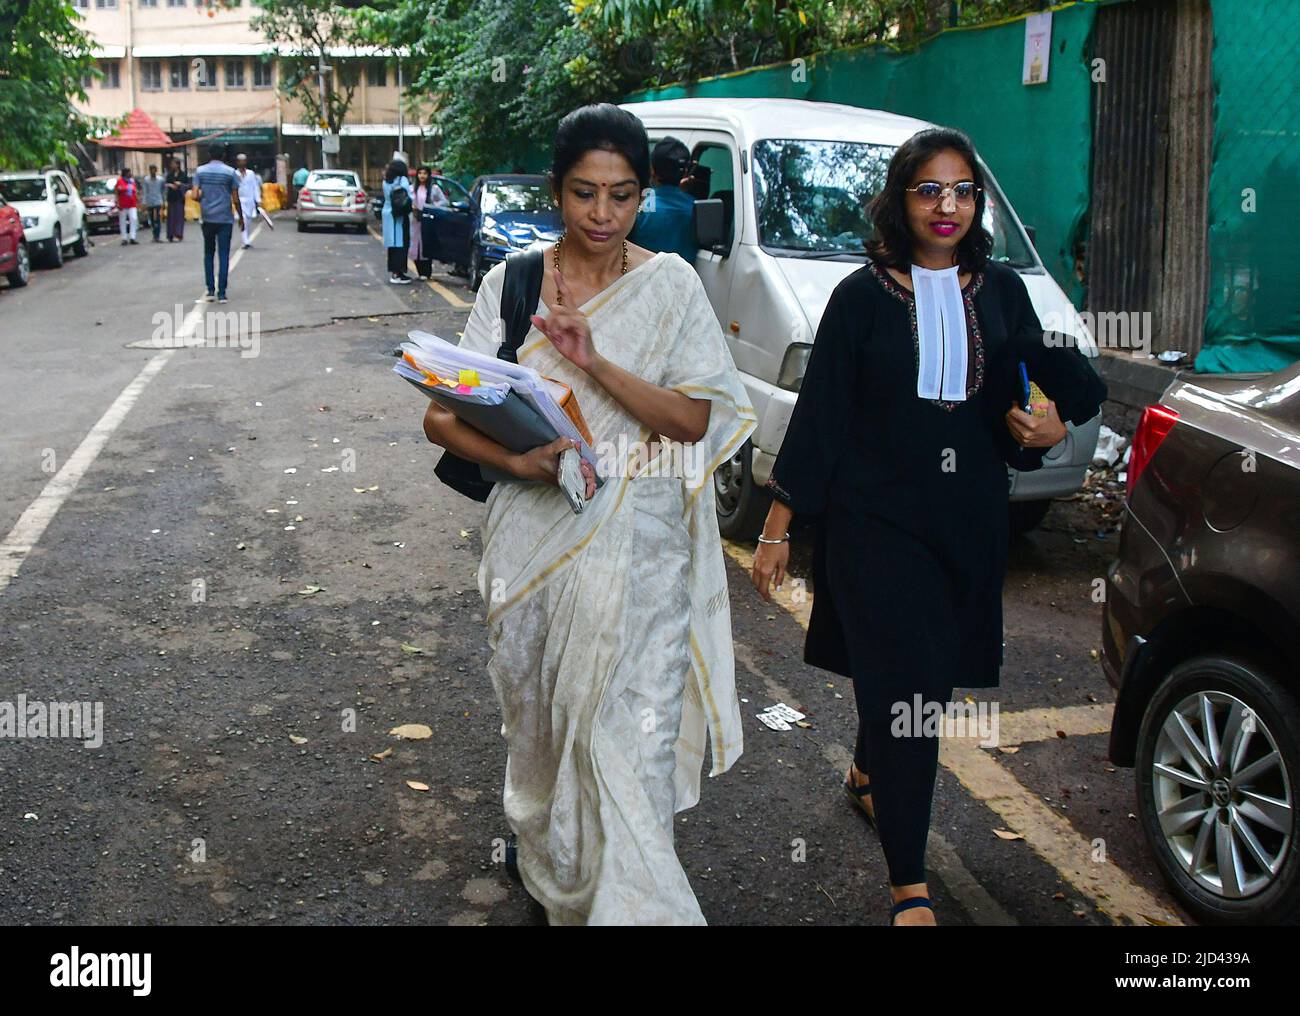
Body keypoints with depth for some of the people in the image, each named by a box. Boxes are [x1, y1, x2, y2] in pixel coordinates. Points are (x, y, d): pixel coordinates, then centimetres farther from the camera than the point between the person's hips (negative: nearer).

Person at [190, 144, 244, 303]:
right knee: (223, 255, 0)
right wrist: (241, 217, 9)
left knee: (209, 253, 16)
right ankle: (221, 293, -5)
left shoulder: (200, 171, 2)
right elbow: (235, 199, -4)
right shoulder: (230, 172, -3)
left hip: (207, 218, 2)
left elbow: (195, 195, -5)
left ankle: (210, 290, 11)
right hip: (225, 219, -2)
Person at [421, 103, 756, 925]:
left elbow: (695, 420, -8)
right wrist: (517, 459, -20)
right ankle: (559, 885, 40)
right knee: (540, 726, 16)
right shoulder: (511, 284, 3)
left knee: (629, 739, -8)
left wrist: (594, 363, -21)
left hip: (637, 554, -2)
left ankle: (633, 903, 6)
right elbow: (443, 416, -1)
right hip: (536, 541, 2)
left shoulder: (669, 286, -1)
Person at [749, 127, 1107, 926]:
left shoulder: (1001, 291, 7)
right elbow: (819, 414, -3)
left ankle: (868, 773, 47)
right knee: (906, 687, -9)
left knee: (929, 675, 15)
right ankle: (910, 887, -1)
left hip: (969, 519, 4)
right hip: (876, 516, -4)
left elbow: (1036, 394, 17)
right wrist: (778, 528, -5)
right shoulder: (864, 296, -4)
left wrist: (1050, 427, -7)